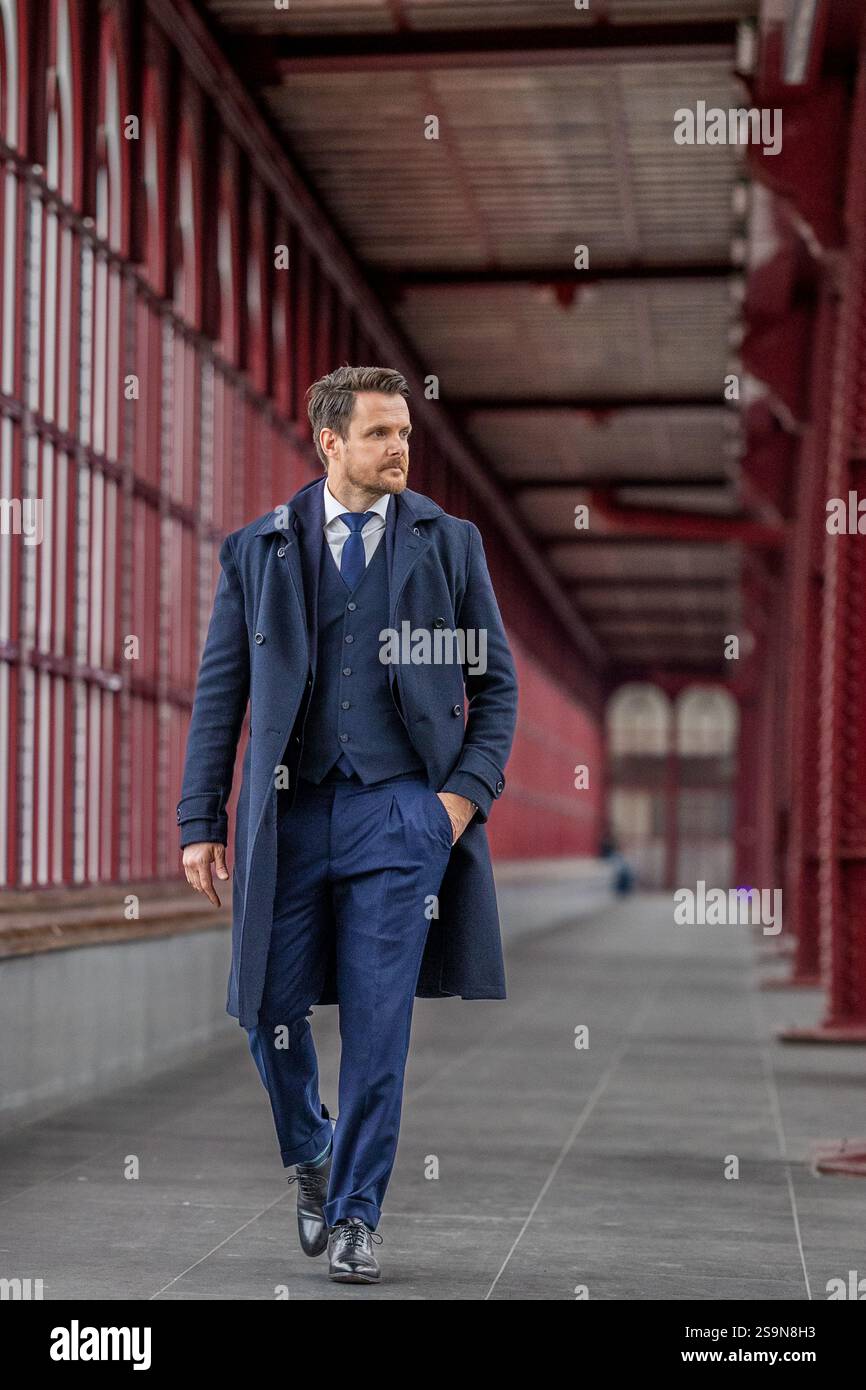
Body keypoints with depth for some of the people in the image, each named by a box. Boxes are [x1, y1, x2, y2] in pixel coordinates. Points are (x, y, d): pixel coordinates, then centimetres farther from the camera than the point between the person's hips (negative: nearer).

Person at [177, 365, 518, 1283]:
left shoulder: (448, 544, 7)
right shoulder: (258, 551, 7)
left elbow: (496, 681, 10)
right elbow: (220, 691, 8)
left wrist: (469, 790, -3)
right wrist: (201, 821, 2)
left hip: (400, 811, -1)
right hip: (289, 811, 1)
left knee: (378, 1023, -2)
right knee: (271, 1010, 2)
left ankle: (354, 1213, 11)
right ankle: (311, 1157, 31)